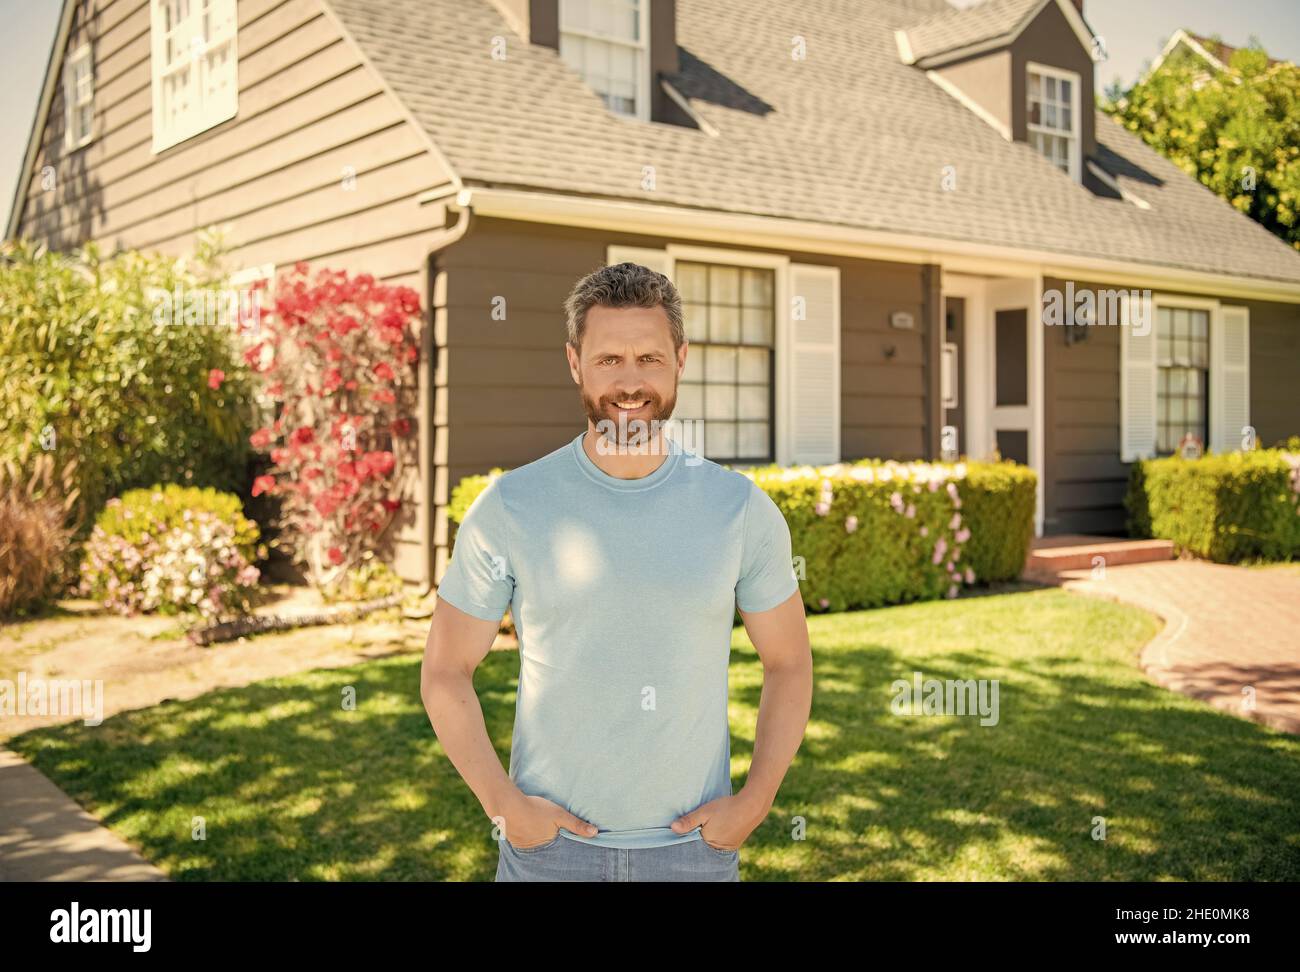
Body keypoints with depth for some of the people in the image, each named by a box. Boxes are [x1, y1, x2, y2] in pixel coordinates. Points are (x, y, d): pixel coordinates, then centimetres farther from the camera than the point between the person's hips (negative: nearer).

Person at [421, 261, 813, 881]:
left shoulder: (742, 510, -4)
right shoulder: (507, 508, -7)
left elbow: (788, 665, 5)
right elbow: (446, 672, -1)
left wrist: (755, 800, -5)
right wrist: (504, 805, -9)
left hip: (694, 846, 1)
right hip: (549, 841, -1)